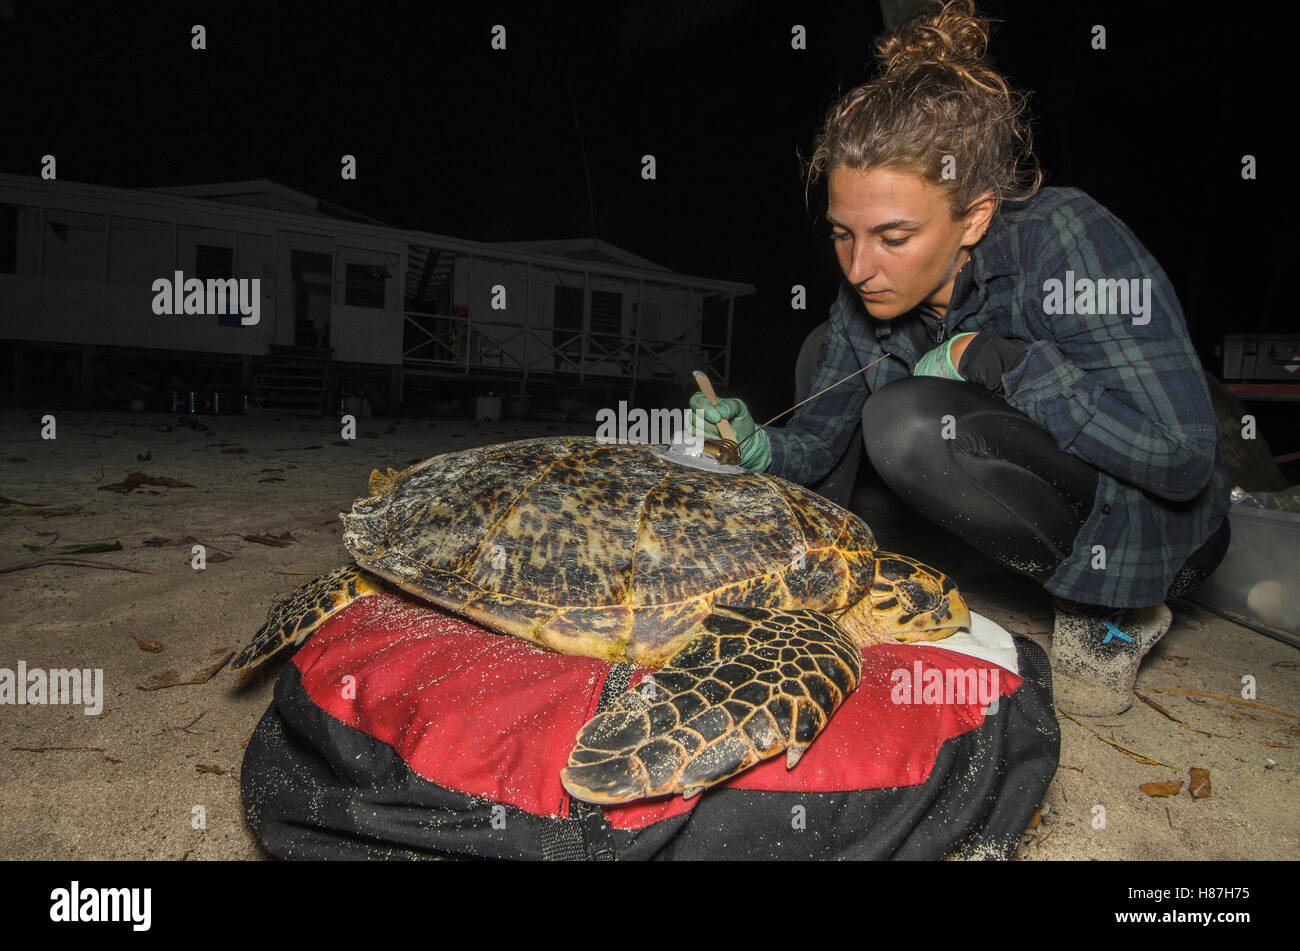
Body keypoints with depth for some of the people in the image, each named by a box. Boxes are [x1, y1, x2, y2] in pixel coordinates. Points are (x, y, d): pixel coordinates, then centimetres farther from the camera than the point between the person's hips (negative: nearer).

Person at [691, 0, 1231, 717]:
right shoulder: (873, 290, -9)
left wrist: (993, 359, -28)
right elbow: (819, 440, -2)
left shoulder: (1064, 241, -27)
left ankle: (1109, 617, -11)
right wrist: (756, 448, -24)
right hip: (1039, 487, 6)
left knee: (909, 425, -32)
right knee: (832, 354, 2)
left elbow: (1184, 457, -30)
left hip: (1157, 530, -6)